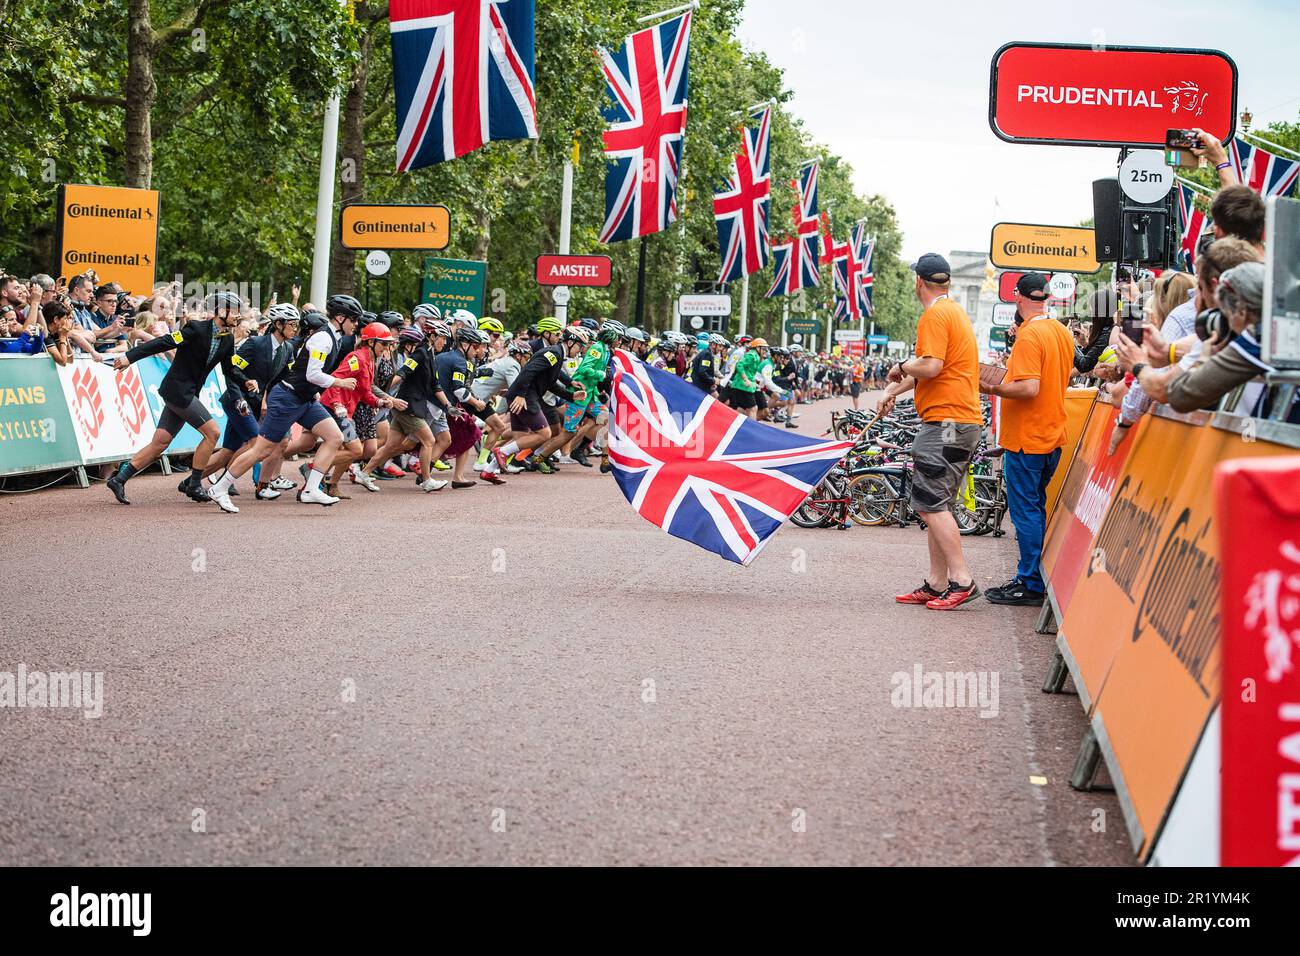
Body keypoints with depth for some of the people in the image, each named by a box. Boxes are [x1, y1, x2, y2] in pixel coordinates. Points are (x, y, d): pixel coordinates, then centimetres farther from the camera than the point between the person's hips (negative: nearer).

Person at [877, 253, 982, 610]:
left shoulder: (935, 315, -12)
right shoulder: (956, 311, 20)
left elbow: (930, 367, -22)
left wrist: (902, 367, -4)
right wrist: (896, 389, 28)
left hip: (945, 420, -10)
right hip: (965, 420, 10)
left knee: (929, 503, -11)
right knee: (937, 504, 12)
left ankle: (961, 580, -15)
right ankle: (936, 584, 13)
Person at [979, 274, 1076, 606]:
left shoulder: (1029, 335, -18)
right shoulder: (1063, 332, 10)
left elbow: (1029, 388, -27)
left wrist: (992, 388, -15)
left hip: (1026, 438, -9)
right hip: (1054, 437, 9)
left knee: (1025, 510, -3)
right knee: (1035, 509, 16)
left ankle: (1031, 586, -1)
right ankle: (1031, 576, 22)